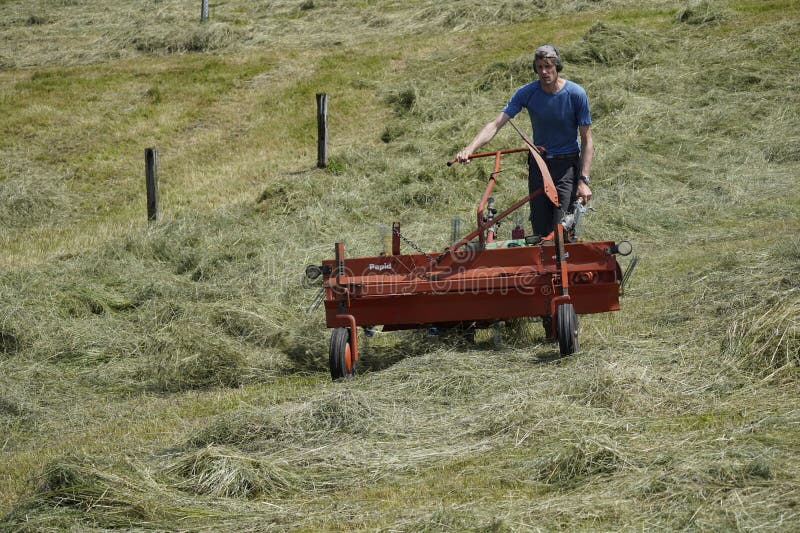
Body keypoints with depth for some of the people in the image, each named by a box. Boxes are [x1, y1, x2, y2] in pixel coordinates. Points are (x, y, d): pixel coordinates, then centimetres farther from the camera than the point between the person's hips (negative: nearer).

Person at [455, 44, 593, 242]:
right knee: (540, 231, 2)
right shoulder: (527, 93, -7)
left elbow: (586, 140, -8)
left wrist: (583, 181, -16)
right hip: (539, 163, 3)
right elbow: (496, 124, -13)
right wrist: (470, 149, -29)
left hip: (567, 164, -3)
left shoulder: (575, 94, -12)